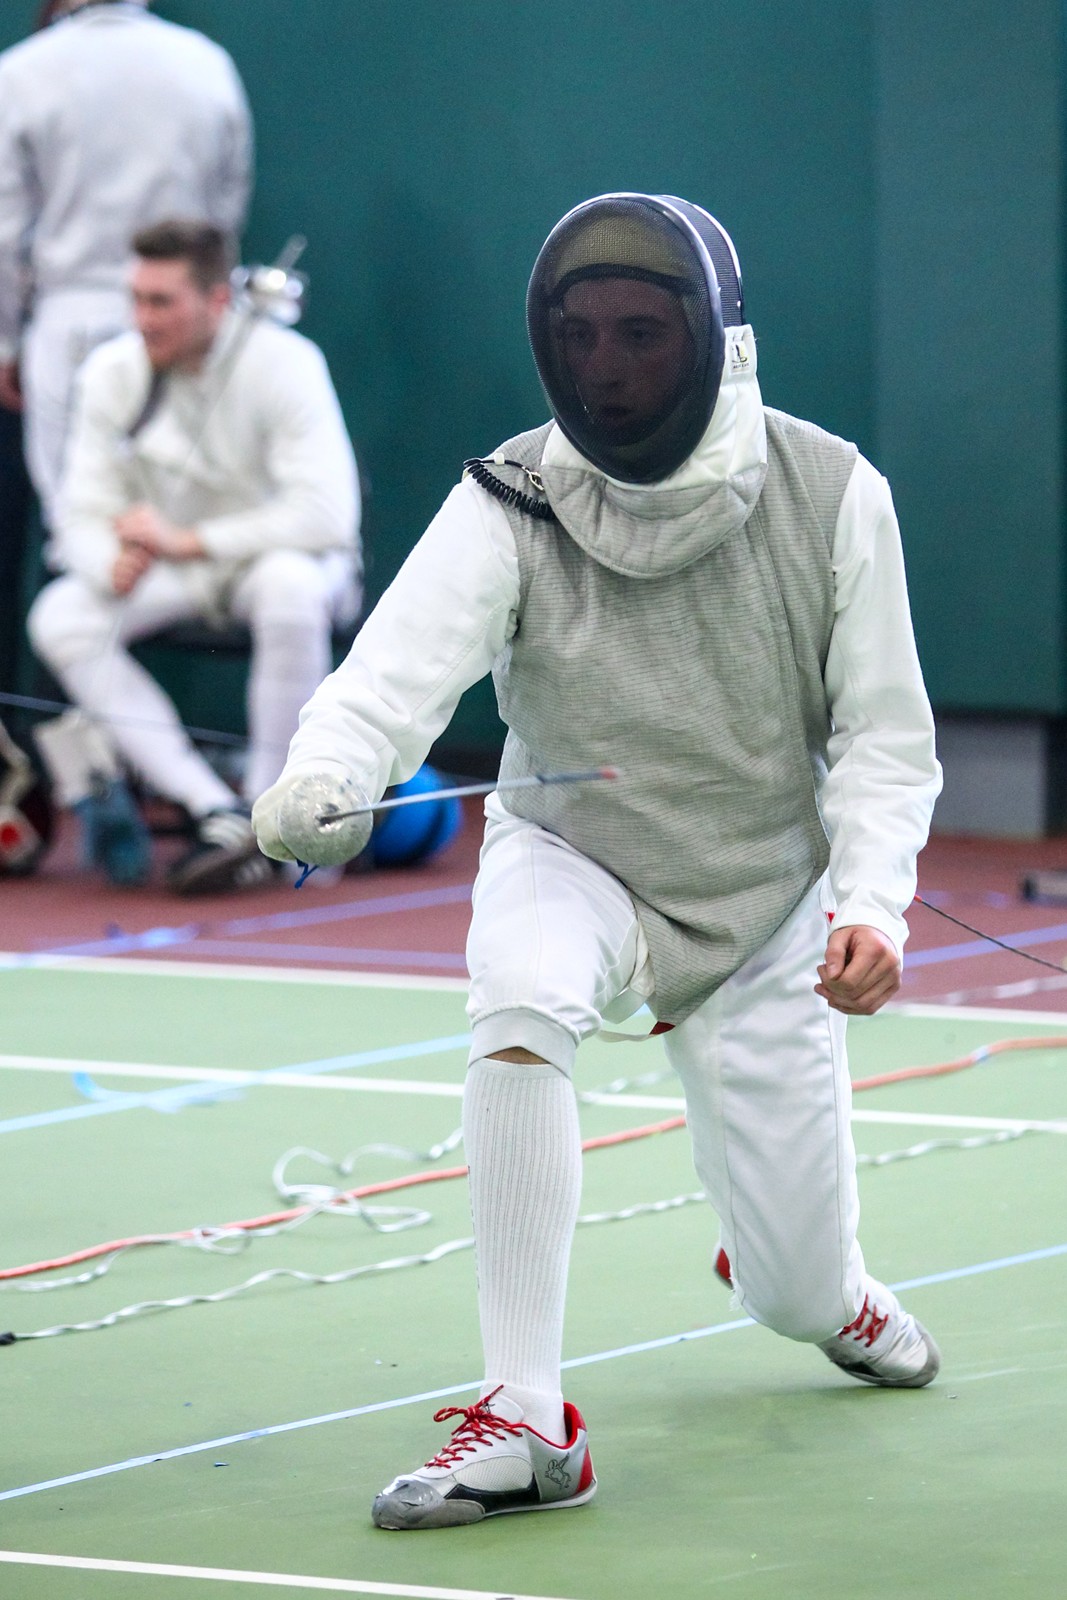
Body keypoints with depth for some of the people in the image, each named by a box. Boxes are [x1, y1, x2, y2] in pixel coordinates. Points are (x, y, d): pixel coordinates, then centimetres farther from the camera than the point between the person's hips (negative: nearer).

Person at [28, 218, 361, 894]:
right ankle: (219, 814, -28)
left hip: (283, 555, -4)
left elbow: (326, 514, -28)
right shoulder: (112, 374, -6)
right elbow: (85, 513, -5)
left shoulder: (284, 363, -20)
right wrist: (113, 564, -30)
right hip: (171, 571, 4)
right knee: (59, 617, -23)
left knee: (289, 584, -40)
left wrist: (186, 541, -29)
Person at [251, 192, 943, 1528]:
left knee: (798, 1294, 2)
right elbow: (402, 666, -36)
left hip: (767, 897, 1)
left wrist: (873, 906, -27)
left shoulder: (830, 497, -16)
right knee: (518, 1007, -38)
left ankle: (832, 1288, 44)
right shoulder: (510, 507, -20)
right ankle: (525, 1425, -30)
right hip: (569, 863, -1)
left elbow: (882, 737, -10)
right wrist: (317, 785, -58)